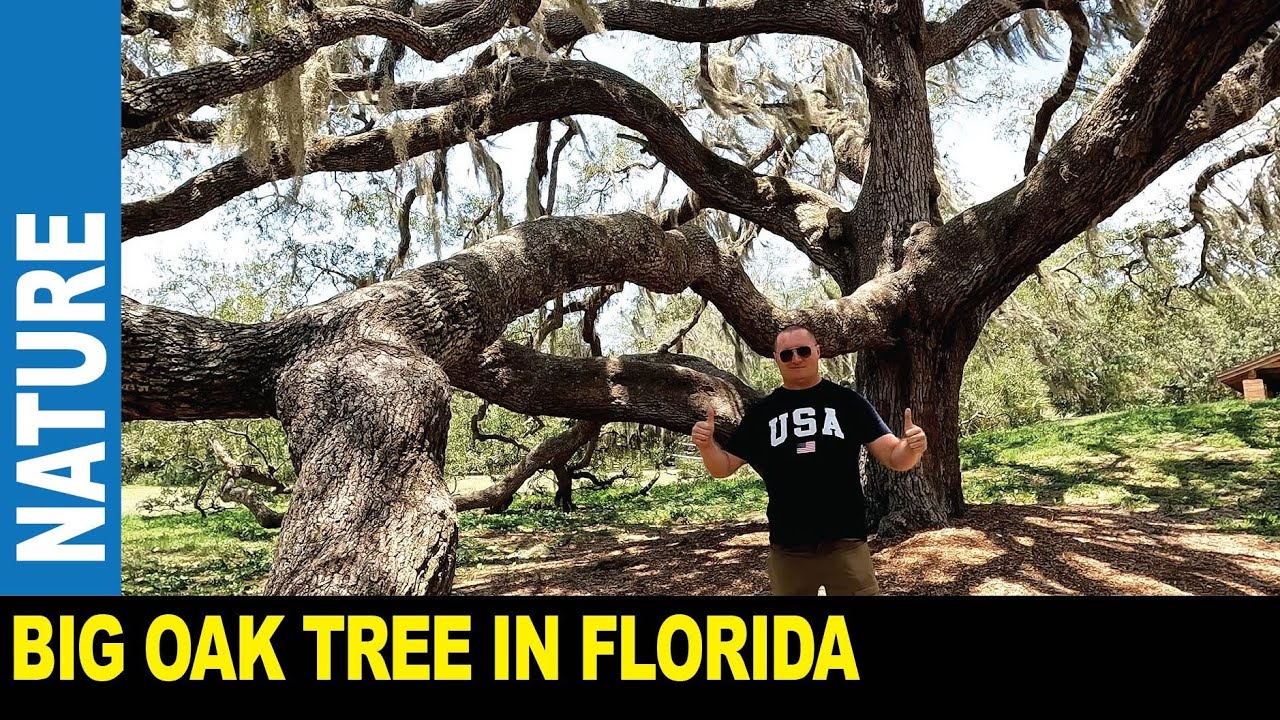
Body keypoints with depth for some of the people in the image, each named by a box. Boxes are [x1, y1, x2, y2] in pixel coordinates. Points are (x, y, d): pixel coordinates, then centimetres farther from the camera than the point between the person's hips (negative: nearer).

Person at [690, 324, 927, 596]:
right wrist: (706, 445, -14)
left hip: (846, 544, -2)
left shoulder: (848, 402, 2)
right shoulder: (761, 413, 7)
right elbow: (724, 467, 7)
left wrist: (911, 449, -23)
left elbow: (893, 457, 0)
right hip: (786, 549, 2)